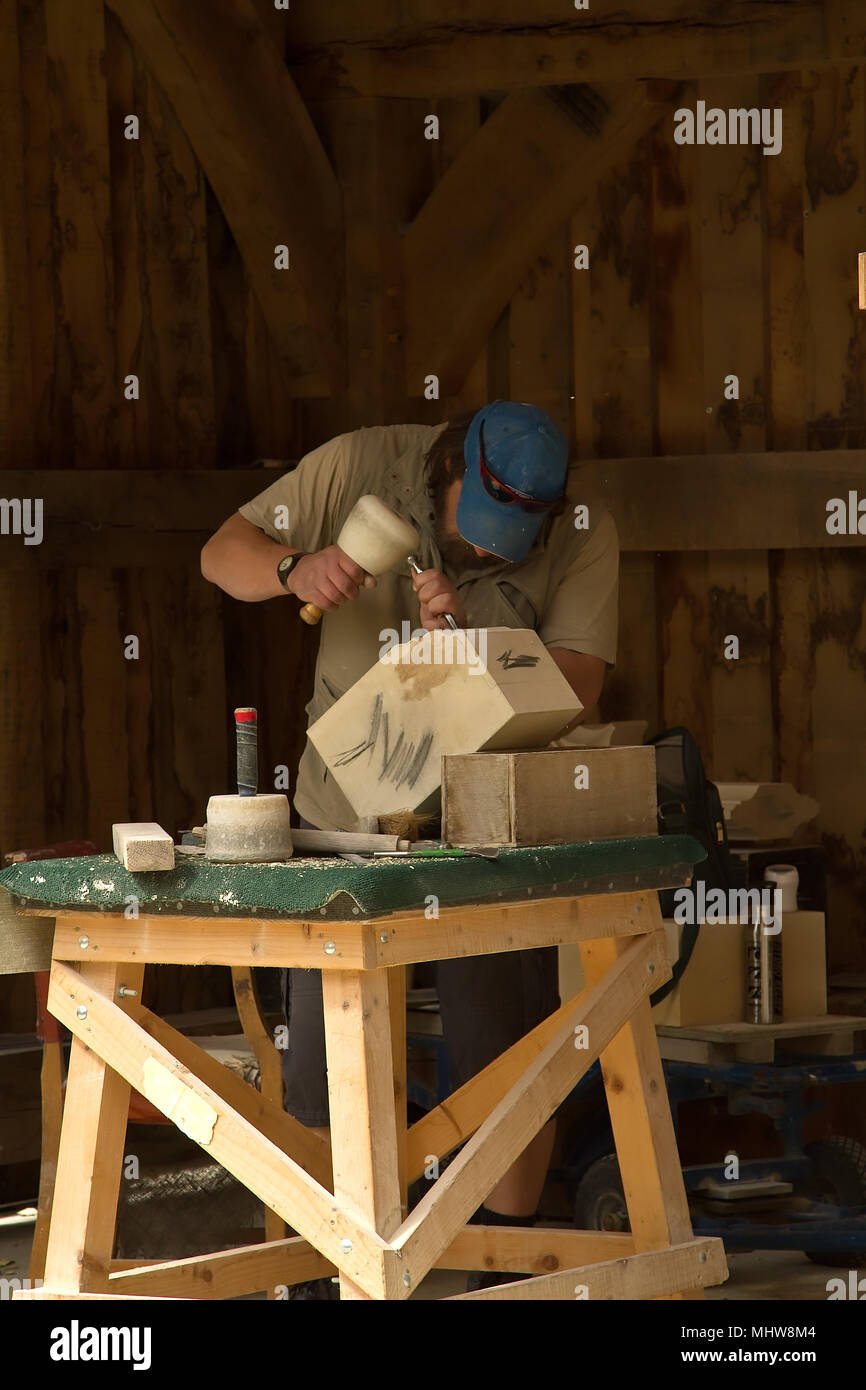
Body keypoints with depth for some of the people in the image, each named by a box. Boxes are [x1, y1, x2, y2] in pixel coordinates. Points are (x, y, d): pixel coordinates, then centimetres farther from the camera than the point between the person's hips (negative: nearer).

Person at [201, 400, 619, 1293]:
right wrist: (294, 571, -25)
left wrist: (470, 643, -31)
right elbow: (223, 552, -4)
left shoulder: (581, 533, -10)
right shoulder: (362, 468, -9)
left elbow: (576, 685, -16)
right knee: (323, 1067, 2)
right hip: (348, 815, 0)